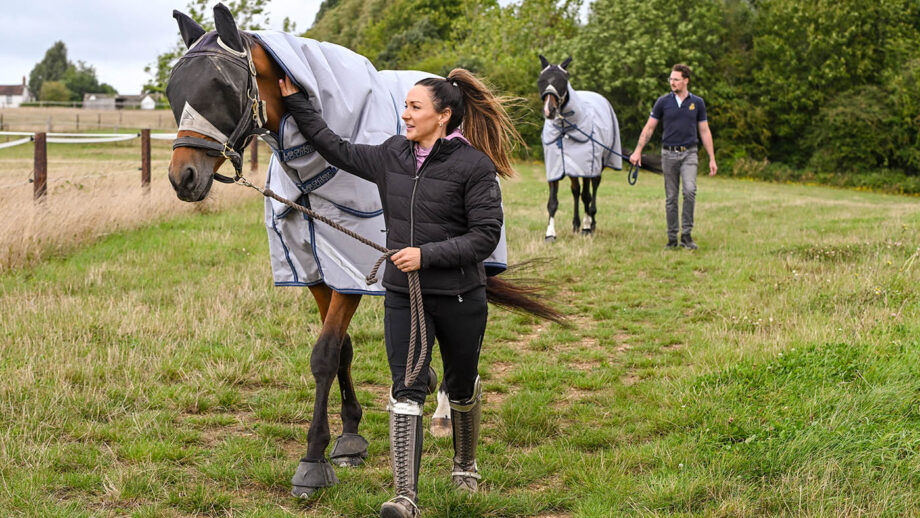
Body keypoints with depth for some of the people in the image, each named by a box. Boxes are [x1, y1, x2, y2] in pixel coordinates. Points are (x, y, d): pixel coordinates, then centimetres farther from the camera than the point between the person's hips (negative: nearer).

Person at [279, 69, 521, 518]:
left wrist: (428, 254, -21)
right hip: (403, 295, 3)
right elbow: (338, 151, 15)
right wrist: (296, 103, 16)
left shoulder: (474, 165, -12)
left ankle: (466, 463, 42)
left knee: (461, 387, 16)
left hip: (459, 295, -3)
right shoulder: (392, 155, 4)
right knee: (406, 390, -7)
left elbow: (486, 235, -14)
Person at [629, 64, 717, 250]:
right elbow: (649, 128, 5)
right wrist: (638, 151, -2)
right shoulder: (663, 102, 1)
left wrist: (712, 159, 3)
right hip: (669, 154, 1)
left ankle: (686, 235, -13)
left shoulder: (697, 102, 3)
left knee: (690, 190, -20)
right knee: (671, 197, 4)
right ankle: (672, 238, 13)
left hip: (689, 153, -1)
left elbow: (704, 132, 7)